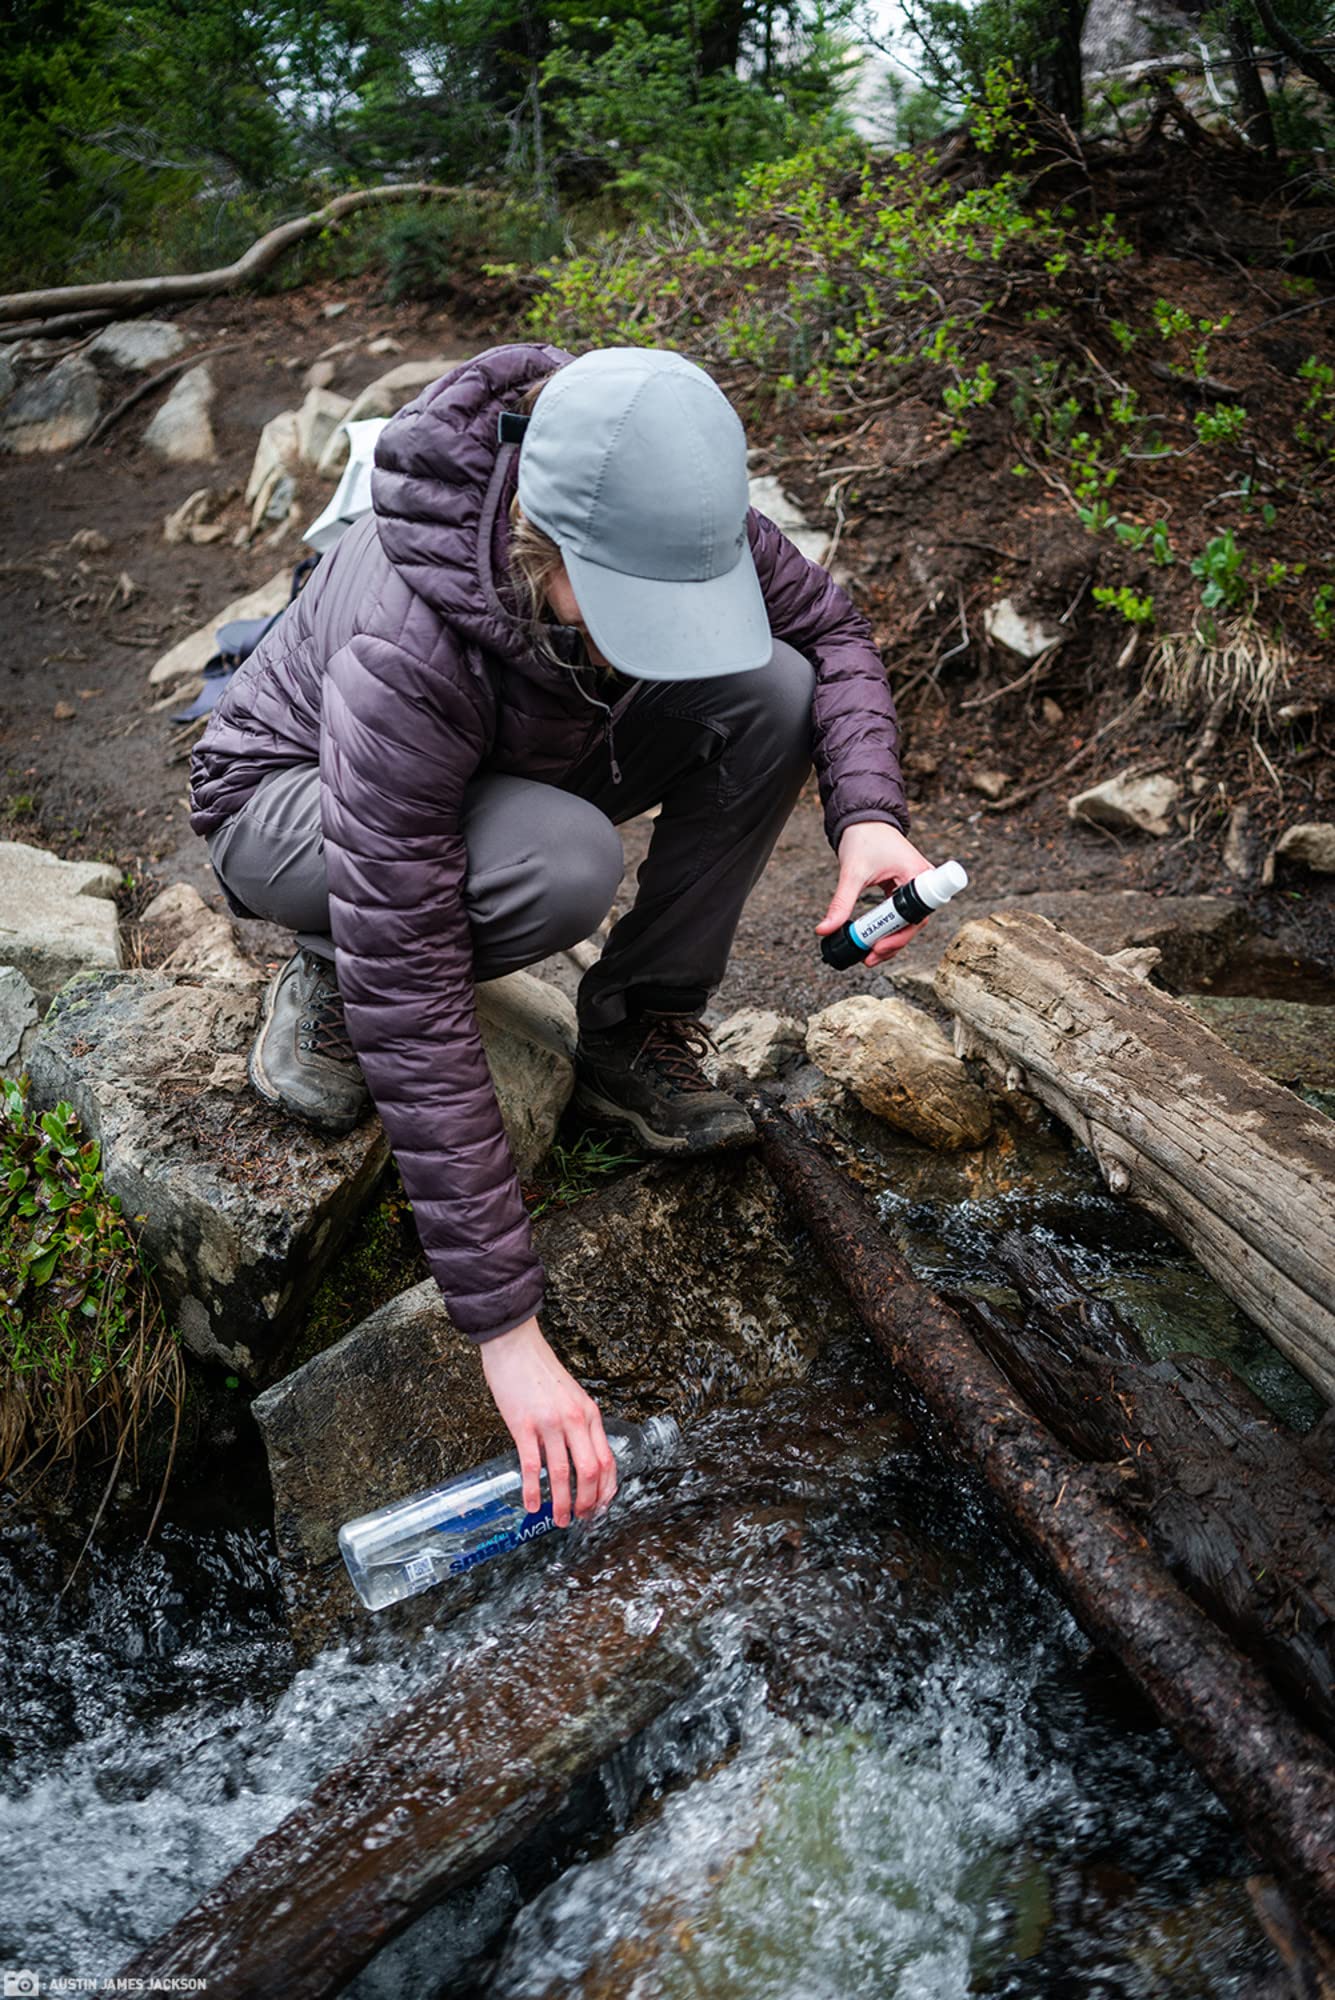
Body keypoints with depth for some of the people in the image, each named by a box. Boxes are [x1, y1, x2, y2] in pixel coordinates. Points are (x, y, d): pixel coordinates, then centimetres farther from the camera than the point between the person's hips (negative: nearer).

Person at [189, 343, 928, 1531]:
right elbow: (410, 1011, -41)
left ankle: (636, 1039, -6)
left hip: (514, 768, 6)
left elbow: (832, 630, -6)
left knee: (774, 692, -19)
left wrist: (869, 816, -27)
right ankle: (325, 974, -7)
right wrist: (507, 1327, -39)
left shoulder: (662, 516, -26)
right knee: (563, 868, -39)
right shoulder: (403, 655, -41)